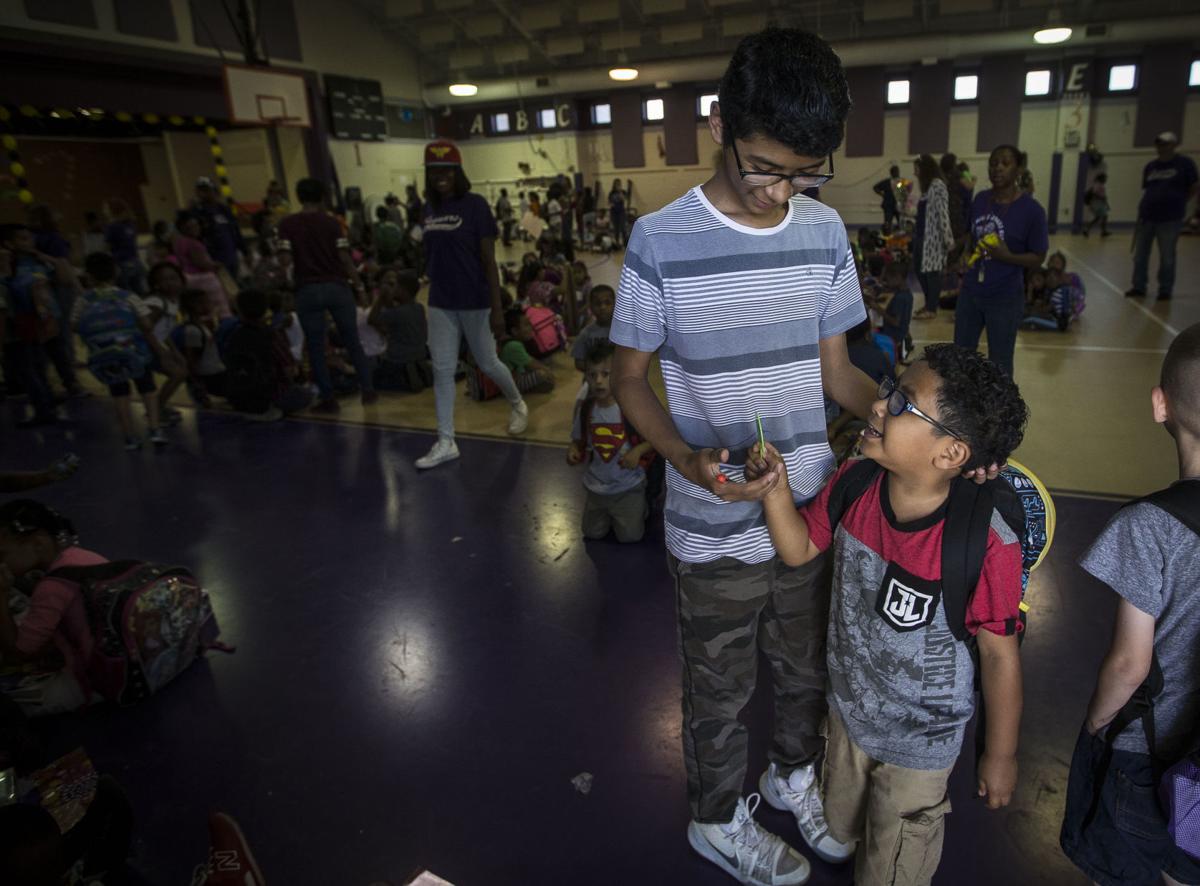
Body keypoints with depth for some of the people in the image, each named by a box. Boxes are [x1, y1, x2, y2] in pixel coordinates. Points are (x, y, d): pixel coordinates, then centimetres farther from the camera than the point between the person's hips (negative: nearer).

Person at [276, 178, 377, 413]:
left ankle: (328, 399, 9)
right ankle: (367, 390, 12)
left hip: (307, 290, 0)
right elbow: (345, 258, -5)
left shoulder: (287, 224, 1)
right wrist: (359, 285, 2)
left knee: (315, 347, 7)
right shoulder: (331, 222, 1)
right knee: (353, 342, 11)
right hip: (336, 287, 0)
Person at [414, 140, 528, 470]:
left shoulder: (475, 205, -10)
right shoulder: (430, 209, 7)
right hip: (440, 304, 5)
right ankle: (446, 442, 11)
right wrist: (434, 291, 12)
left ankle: (518, 404, 38)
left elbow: (489, 260, -13)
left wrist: (497, 308, -17)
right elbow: (432, 256, 11)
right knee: (442, 371, 3)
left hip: (474, 302, -5)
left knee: (487, 363, 9)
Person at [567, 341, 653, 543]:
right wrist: (574, 450, -15)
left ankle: (640, 505, 30)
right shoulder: (585, 409, -6)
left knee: (630, 535, -1)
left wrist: (638, 450, -27)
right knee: (593, 533, 9)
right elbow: (579, 440, 8)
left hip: (628, 486, -3)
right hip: (596, 486, 4)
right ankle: (607, 512, 41)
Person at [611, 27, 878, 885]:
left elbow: (834, 368, 4)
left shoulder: (825, 232, -3)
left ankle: (797, 769, 57)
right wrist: (686, 458, -26)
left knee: (809, 669, 26)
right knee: (722, 690, 18)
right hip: (716, 530, -4)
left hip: (814, 511, 4)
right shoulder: (661, 242, -16)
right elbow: (631, 377, -8)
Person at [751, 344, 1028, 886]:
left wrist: (1001, 756, -6)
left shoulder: (986, 542, -34)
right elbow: (799, 549, -3)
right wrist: (776, 488, -21)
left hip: (920, 742, -5)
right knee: (843, 829, 33)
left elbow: (1000, 653, -20)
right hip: (848, 710, 5)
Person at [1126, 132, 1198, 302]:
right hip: (1146, 217, 4)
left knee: (1167, 257, 3)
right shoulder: (1150, 166, 9)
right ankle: (1138, 286, 19)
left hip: (1170, 219, -4)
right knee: (1140, 255, 7)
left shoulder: (1184, 163, -2)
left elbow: (1195, 187, 2)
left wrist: (1180, 202, 2)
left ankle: (1165, 290, 13)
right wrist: (1141, 210, 9)